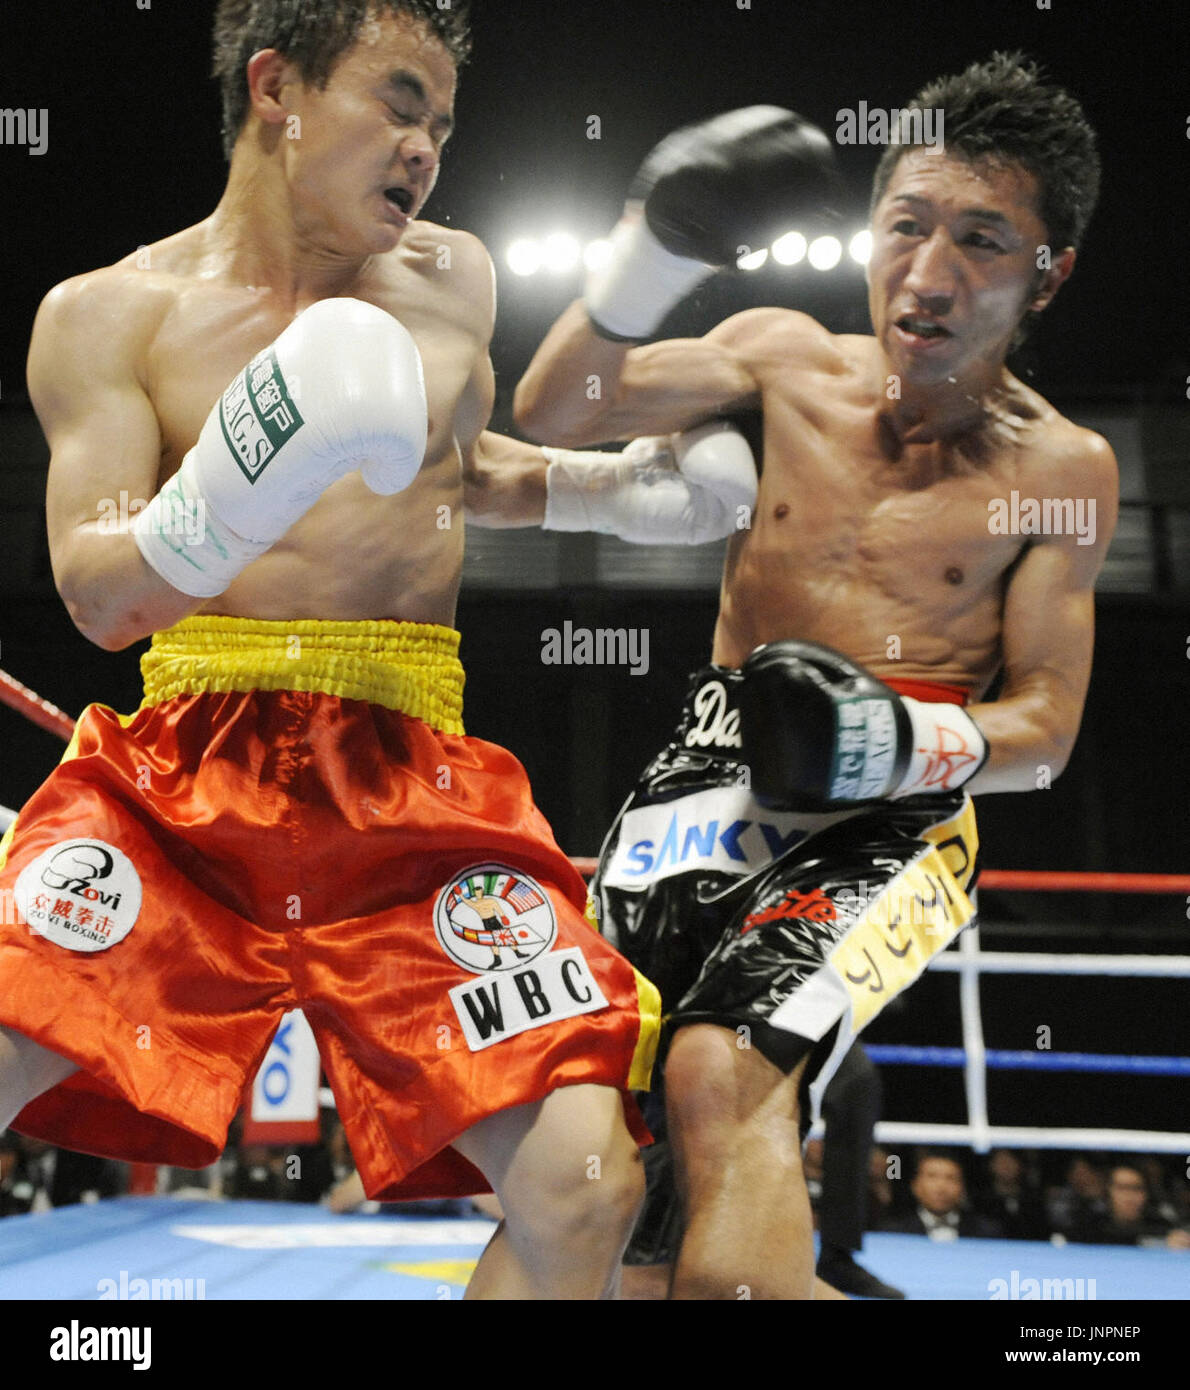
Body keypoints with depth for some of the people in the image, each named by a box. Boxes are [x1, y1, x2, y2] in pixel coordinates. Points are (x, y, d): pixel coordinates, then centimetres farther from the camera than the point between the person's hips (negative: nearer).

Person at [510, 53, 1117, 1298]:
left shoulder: (1061, 469, 2)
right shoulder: (787, 360, 8)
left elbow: (1045, 730, 3)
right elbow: (555, 414, -1)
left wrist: (914, 739, -19)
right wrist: (656, 250, -16)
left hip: (894, 821, -3)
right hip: (714, 775, 3)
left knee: (725, 1077, -30)